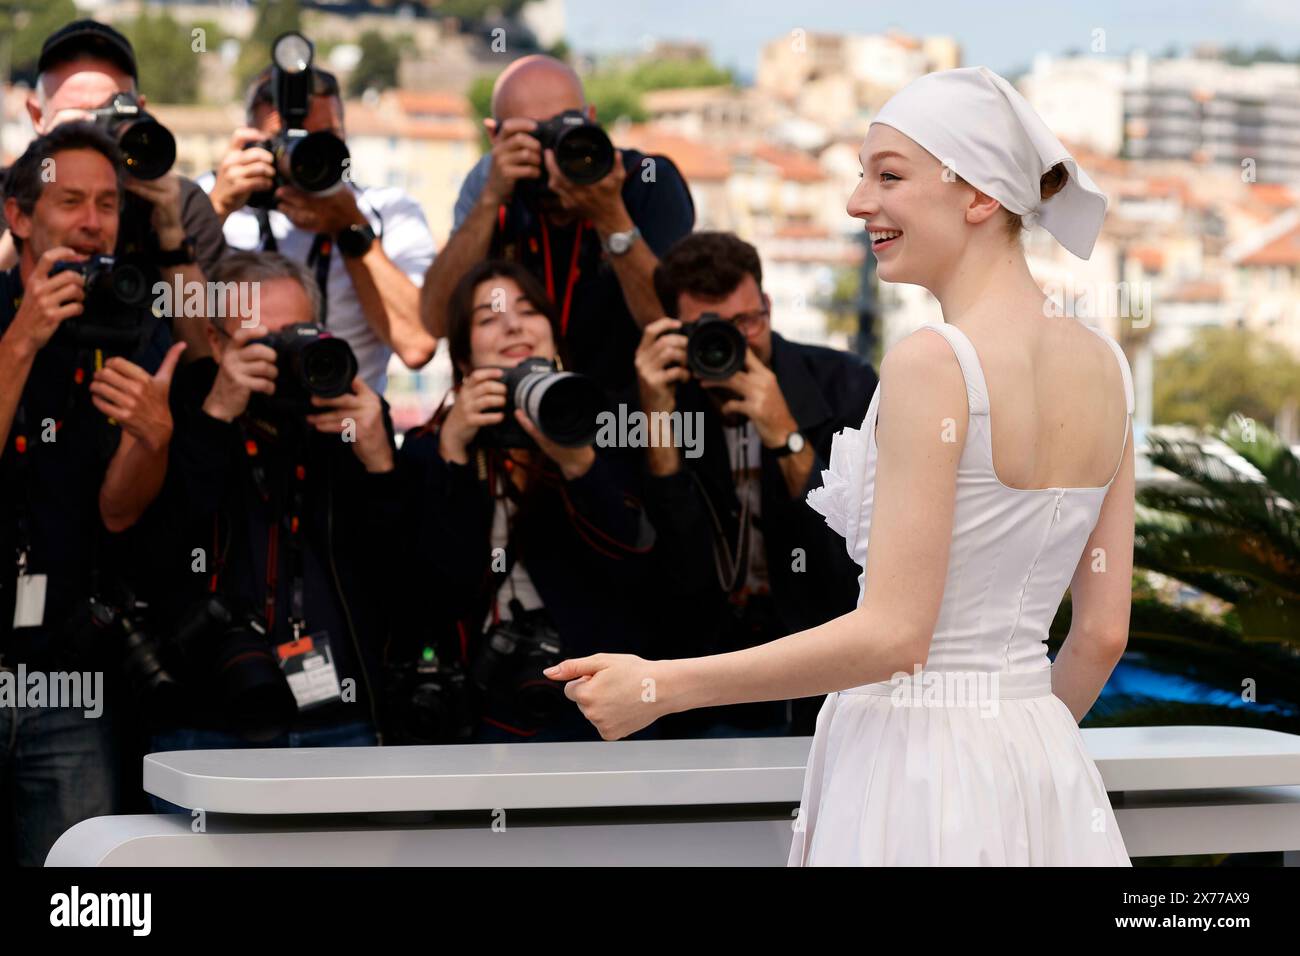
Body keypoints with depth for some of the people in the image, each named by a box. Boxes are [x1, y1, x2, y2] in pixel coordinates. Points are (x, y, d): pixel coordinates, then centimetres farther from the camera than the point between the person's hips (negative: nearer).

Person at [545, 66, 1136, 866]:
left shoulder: (932, 364, -17)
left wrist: (660, 687, -13)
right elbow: (1104, 633, 7)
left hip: (916, 770, -7)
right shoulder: (1105, 366, 4)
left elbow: (891, 634, -19)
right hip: (1048, 783, 7)